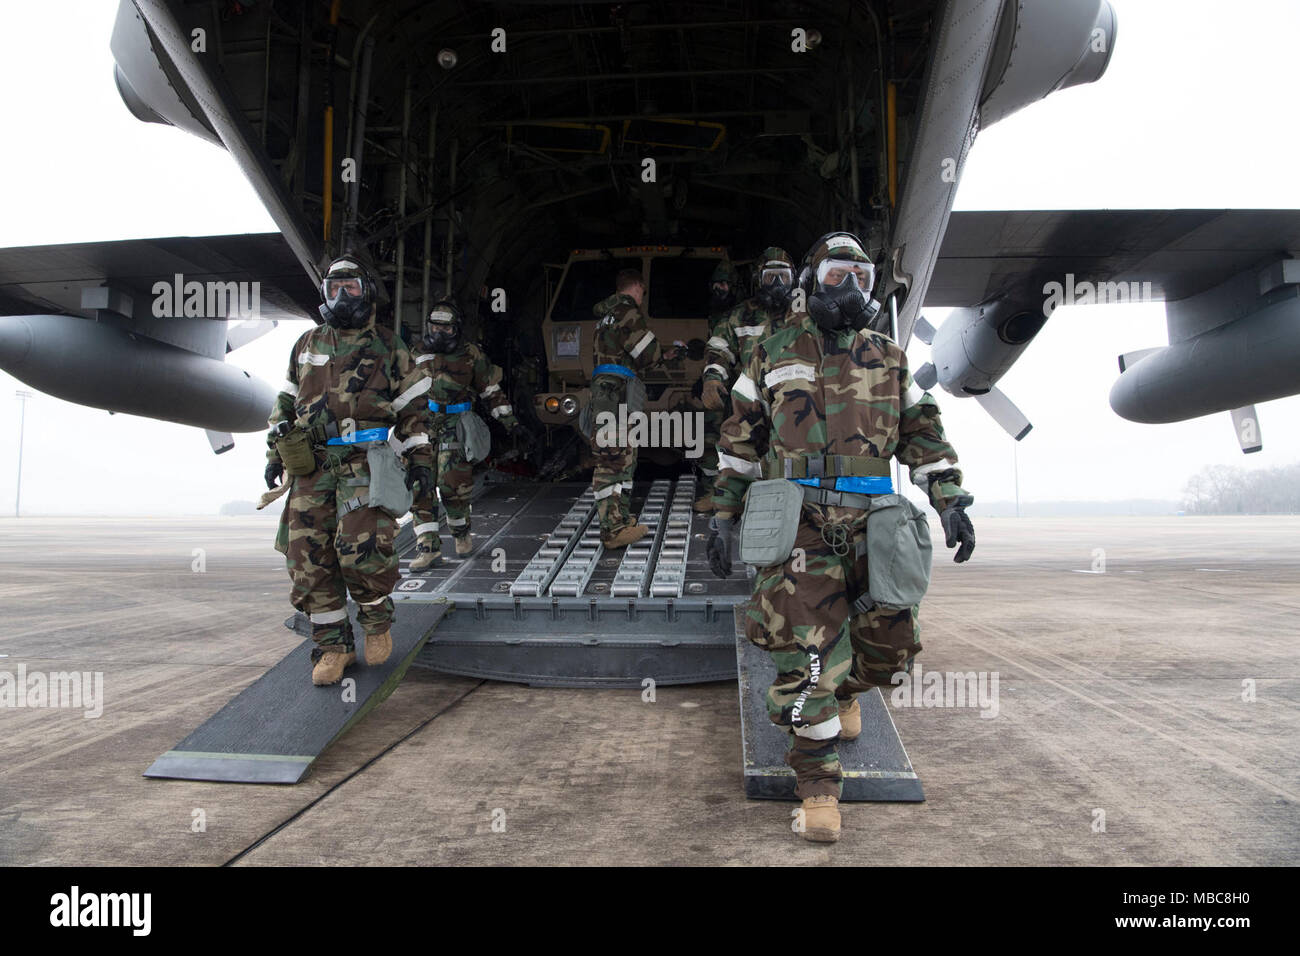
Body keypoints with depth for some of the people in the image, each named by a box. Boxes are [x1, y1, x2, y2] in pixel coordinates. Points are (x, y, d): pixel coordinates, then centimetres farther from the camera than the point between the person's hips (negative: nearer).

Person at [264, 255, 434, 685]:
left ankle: (376, 618, 6)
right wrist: (275, 452, 17)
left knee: (360, 545, -21)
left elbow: (413, 409, 8)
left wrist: (420, 460, 1)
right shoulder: (307, 344, 19)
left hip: (366, 460, -4)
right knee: (308, 554, -1)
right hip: (311, 463, 4)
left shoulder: (389, 348, 9)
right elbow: (286, 403, 24)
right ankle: (332, 644, 11)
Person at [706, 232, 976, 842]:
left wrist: (951, 503, 6)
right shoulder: (773, 355, 9)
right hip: (801, 527, -3)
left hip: (870, 528, 3)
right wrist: (722, 516, 5)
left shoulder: (889, 360, 16)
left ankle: (846, 689, 40)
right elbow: (740, 440, 9)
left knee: (889, 641, 4)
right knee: (805, 657, -6)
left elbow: (924, 434, 16)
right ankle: (817, 784, 9)